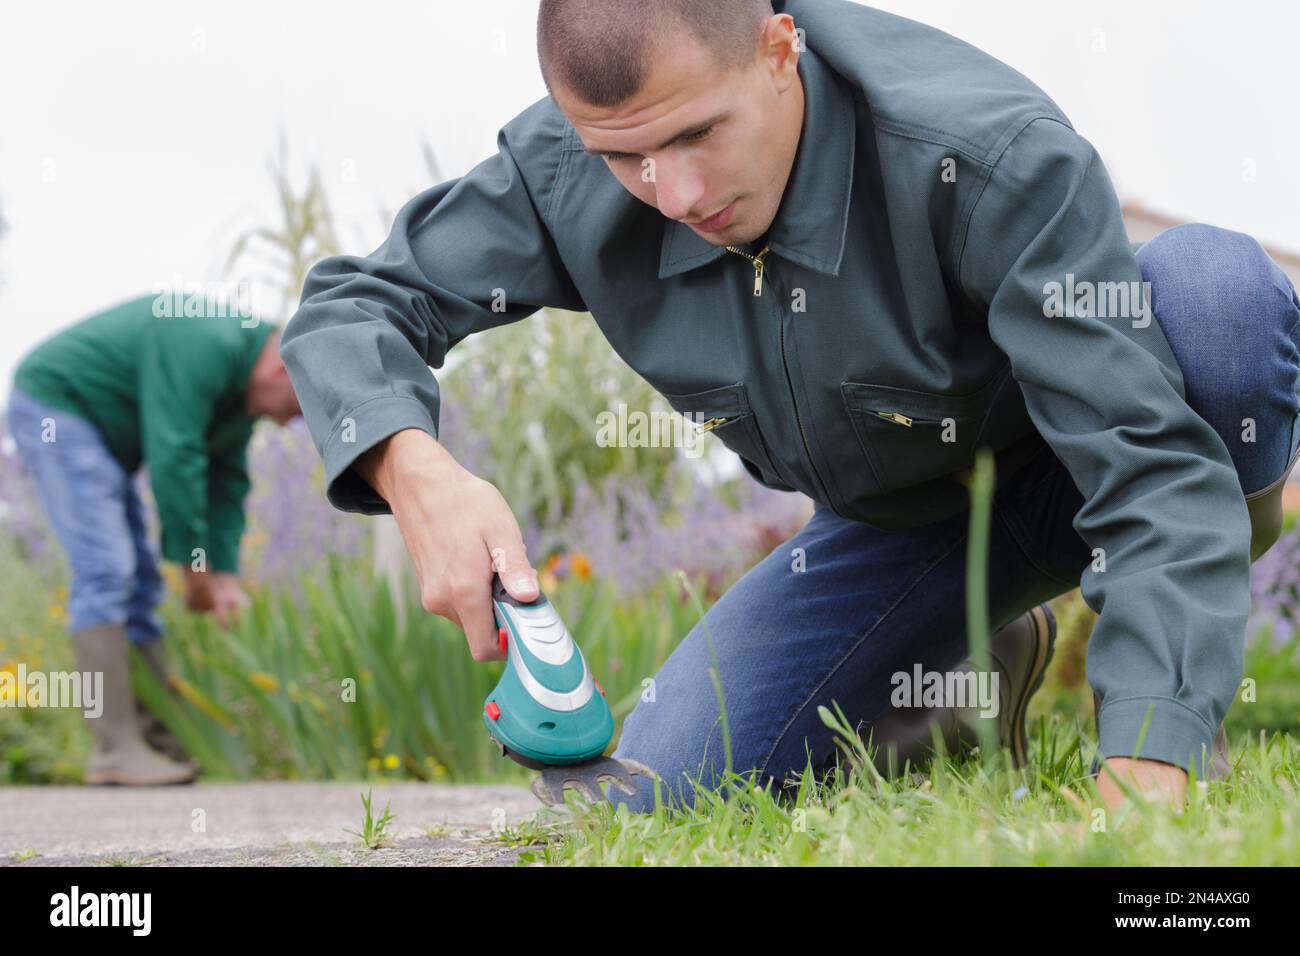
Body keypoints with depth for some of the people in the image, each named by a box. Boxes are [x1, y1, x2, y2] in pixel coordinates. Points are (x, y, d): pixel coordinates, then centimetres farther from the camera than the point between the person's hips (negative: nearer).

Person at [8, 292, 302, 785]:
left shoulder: (244, 383, 5)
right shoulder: (204, 348, -27)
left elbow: (227, 482, 7)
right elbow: (174, 460, -29)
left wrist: (226, 574, -4)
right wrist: (197, 567, -21)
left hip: (97, 430, 11)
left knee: (138, 580, 6)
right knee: (105, 570, -18)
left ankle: (158, 735, 7)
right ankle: (115, 749, -21)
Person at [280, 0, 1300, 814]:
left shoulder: (994, 152, -35)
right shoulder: (568, 171, -21)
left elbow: (1153, 460, -40)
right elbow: (350, 306, -11)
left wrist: (1142, 791, -53)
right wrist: (416, 475, -36)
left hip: (1071, 484, -5)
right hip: (895, 525, 5)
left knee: (1215, 288, -38)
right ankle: (974, 665, 17)